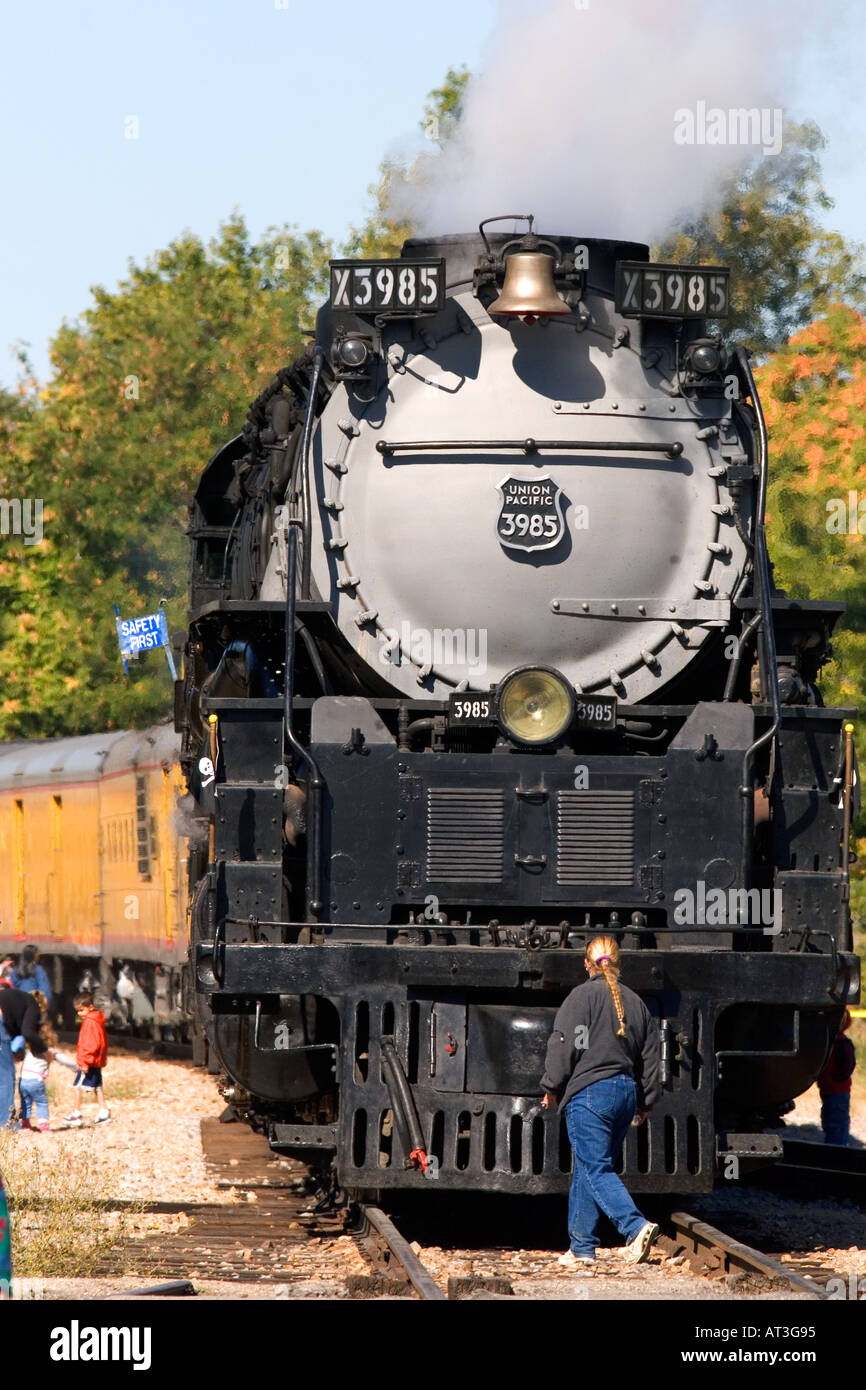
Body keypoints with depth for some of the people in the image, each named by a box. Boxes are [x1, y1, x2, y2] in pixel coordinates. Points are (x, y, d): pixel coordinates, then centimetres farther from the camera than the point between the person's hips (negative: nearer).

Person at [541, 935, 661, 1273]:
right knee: (587, 1171, 13)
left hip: (589, 1092, -7)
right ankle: (581, 1251, 14)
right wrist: (645, 1102, 26)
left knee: (596, 1169, -9)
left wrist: (552, 1088, 4)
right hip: (626, 1092, 7)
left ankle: (636, 1227, -29)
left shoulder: (582, 996, -6)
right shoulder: (636, 1002, 12)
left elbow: (563, 1046, -9)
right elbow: (649, 1056, 17)